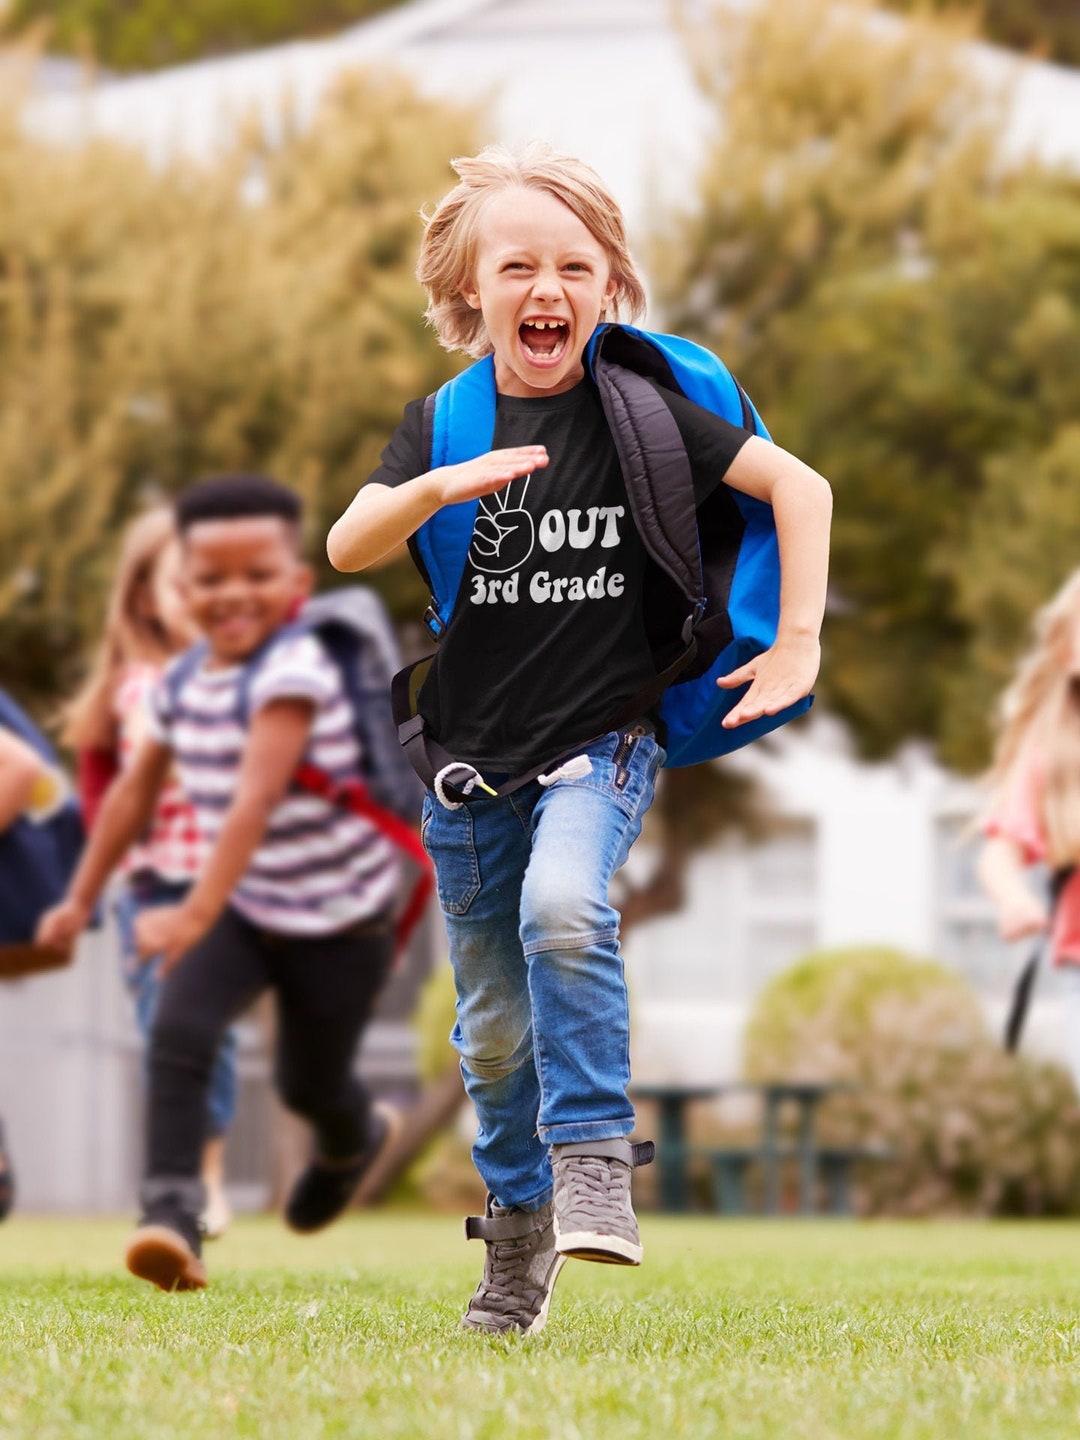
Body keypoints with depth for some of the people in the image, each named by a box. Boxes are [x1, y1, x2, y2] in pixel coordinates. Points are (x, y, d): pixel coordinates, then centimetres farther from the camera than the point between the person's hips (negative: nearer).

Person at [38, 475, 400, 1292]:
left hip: (339, 918, -5)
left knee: (309, 1085, 12)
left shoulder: (293, 675, -26)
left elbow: (255, 802, -37)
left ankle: (353, 1142, 50)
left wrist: (198, 914, -45)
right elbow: (137, 790, 12)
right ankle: (173, 1217, -25)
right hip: (248, 908, 5)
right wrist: (82, 900, 17)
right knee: (178, 1029, -22)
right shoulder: (184, 682, -2)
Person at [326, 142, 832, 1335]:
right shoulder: (445, 423, 0)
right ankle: (519, 1230, 29)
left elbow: (801, 486, -2)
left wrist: (798, 643, -8)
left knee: (563, 910, -33)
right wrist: (435, 488, -32)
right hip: (471, 763, 3)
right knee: (495, 1029, 10)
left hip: (601, 741, -3)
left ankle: (594, 1156, -21)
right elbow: (347, 549, -13)